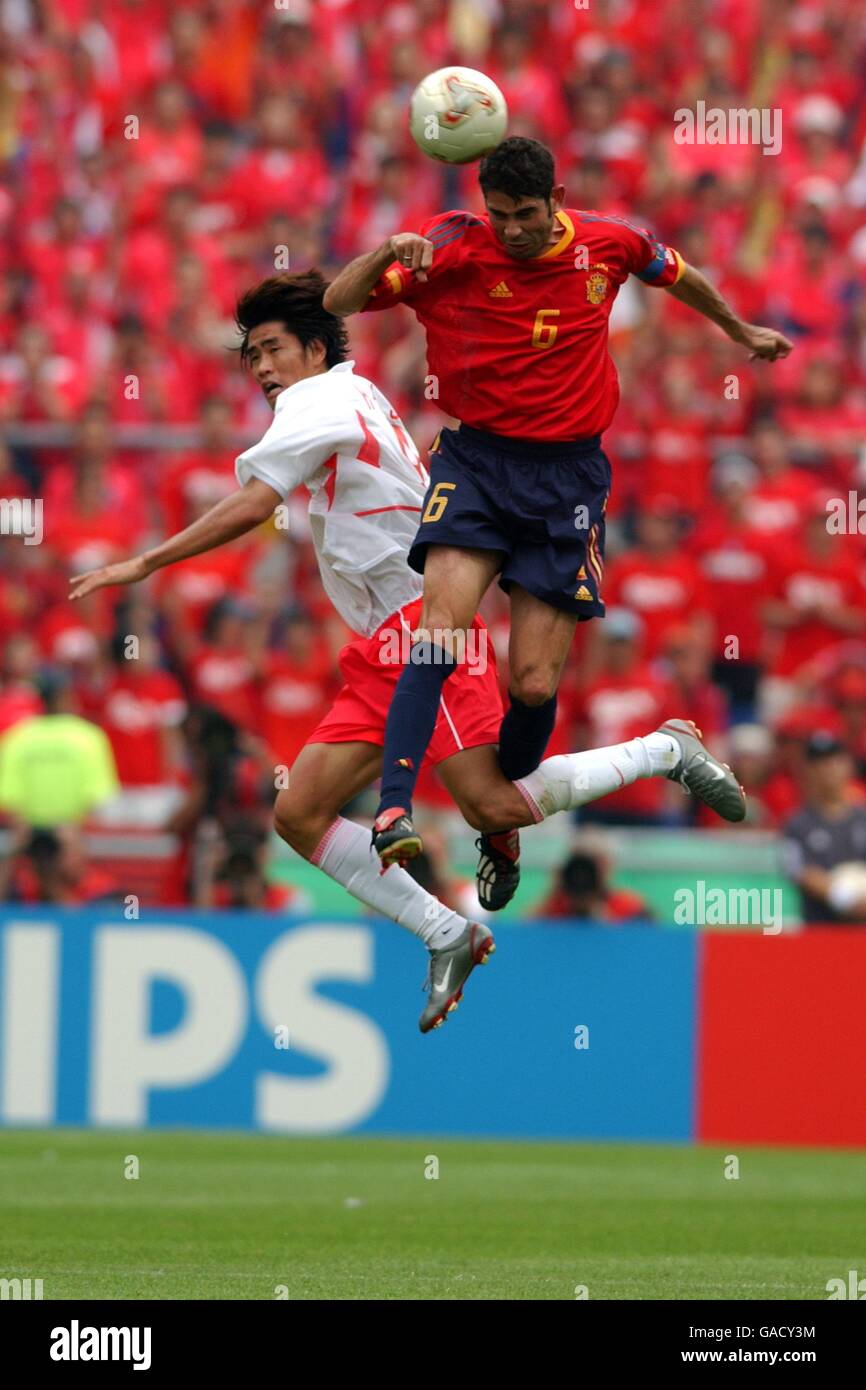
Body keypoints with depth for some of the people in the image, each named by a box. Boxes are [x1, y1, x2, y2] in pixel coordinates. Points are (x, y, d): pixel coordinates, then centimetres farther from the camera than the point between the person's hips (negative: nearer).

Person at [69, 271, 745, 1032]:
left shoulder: (320, 400, -6)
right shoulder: (362, 398, 23)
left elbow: (247, 510, -16)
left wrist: (142, 564, -14)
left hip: (426, 622, -10)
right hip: (385, 652, 10)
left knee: (494, 807, -18)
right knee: (299, 813, -2)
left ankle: (667, 750, 1)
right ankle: (449, 937, -2)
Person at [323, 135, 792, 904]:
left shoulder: (607, 242, -1)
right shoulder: (453, 248, -8)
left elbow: (675, 272, 22)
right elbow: (337, 303, -12)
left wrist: (741, 331, 38)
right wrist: (385, 254, -32)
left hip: (568, 473, 1)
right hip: (476, 460, -1)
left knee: (534, 684, -3)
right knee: (440, 632, -25)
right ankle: (394, 810, -31)